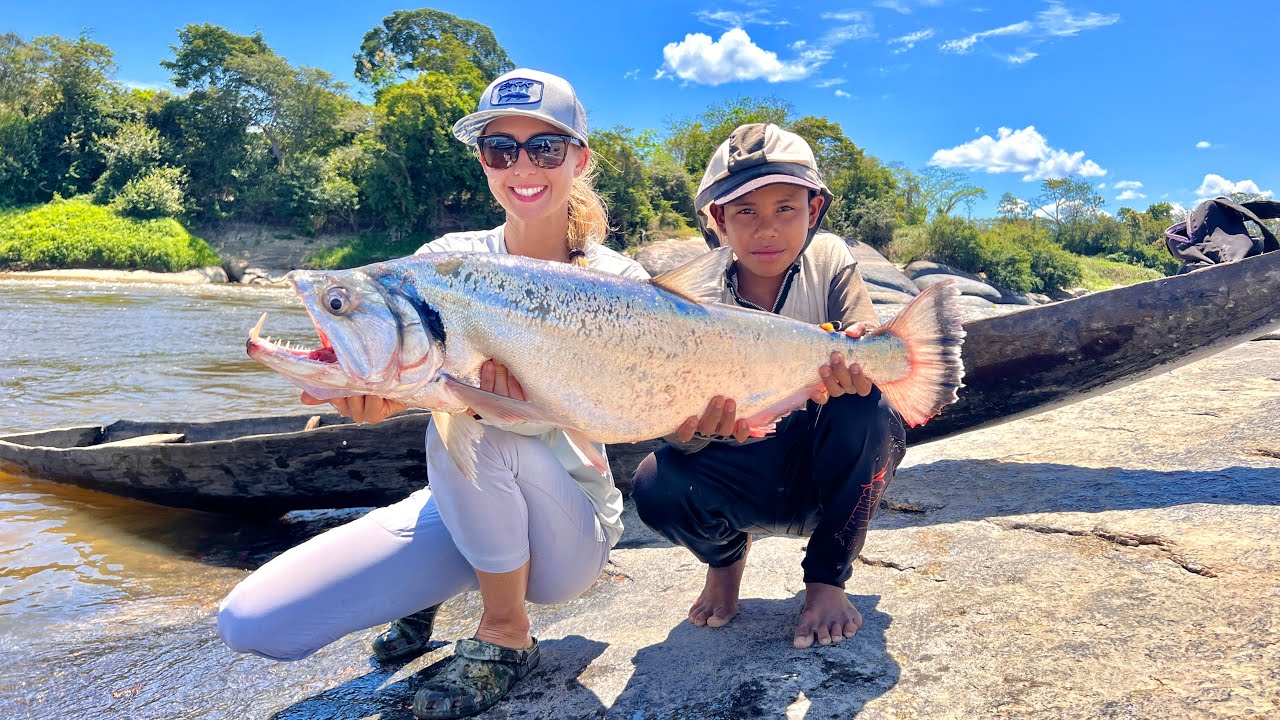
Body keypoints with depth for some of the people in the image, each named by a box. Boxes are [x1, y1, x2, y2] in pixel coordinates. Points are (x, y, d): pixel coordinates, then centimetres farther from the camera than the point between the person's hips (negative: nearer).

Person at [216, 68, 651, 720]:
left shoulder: (616, 281, -11)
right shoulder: (447, 259, -3)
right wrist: (366, 384, -41)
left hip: (569, 528, -3)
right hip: (457, 509, 3)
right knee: (249, 622, -11)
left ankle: (506, 633, -11)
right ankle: (430, 591, 16)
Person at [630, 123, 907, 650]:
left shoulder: (829, 261, -11)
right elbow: (678, 425, -20)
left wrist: (856, 364, -47)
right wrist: (694, 427, -45)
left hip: (824, 465, 1)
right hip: (744, 476, 0)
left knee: (864, 399, -31)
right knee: (657, 487, -29)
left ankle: (826, 578, -10)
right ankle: (726, 553, 9)